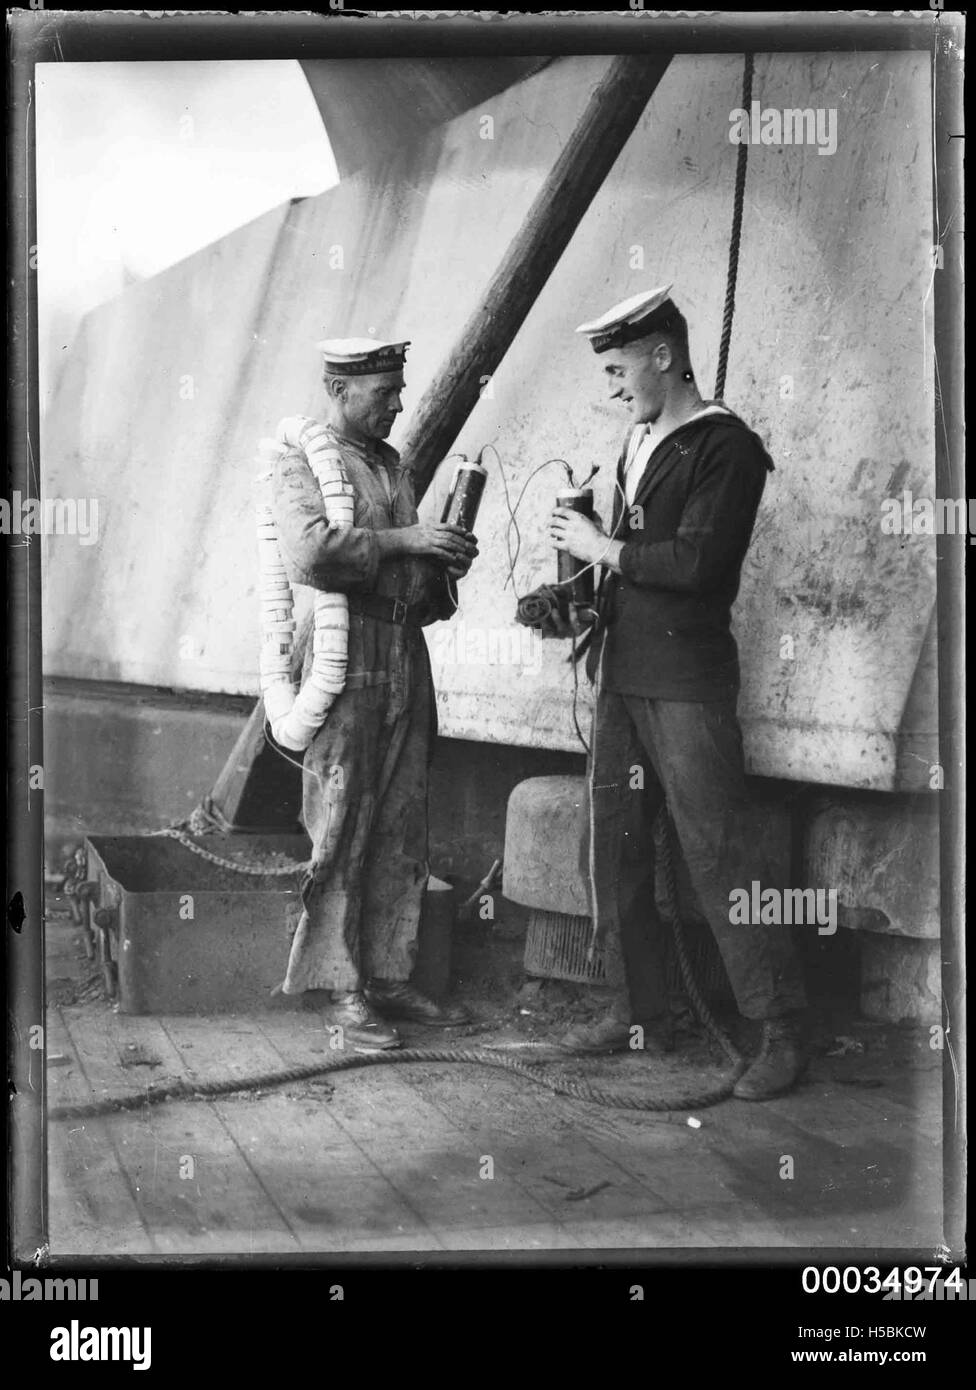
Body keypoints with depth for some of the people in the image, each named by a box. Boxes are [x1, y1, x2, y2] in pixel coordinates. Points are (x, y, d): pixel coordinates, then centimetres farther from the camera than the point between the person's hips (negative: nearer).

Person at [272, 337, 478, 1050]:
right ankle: (346, 991, 6)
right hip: (346, 663, -7)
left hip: (408, 657, 7)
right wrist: (403, 540, -18)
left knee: (404, 835, 9)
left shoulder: (396, 466, 19)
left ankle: (391, 977, 18)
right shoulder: (302, 464, -5)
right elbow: (310, 554, -23)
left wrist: (447, 562, 5)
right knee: (343, 836, -2)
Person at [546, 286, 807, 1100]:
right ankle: (630, 1008, 23)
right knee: (613, 843, 11)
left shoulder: (726, 447, -10)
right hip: (622, 674, 8)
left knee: (722, 851, -6)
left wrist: (604, 549, -11)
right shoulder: (640, 444, 14)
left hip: (686, 682, -8)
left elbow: (697, 562, -20)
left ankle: (784, 1031, 4)